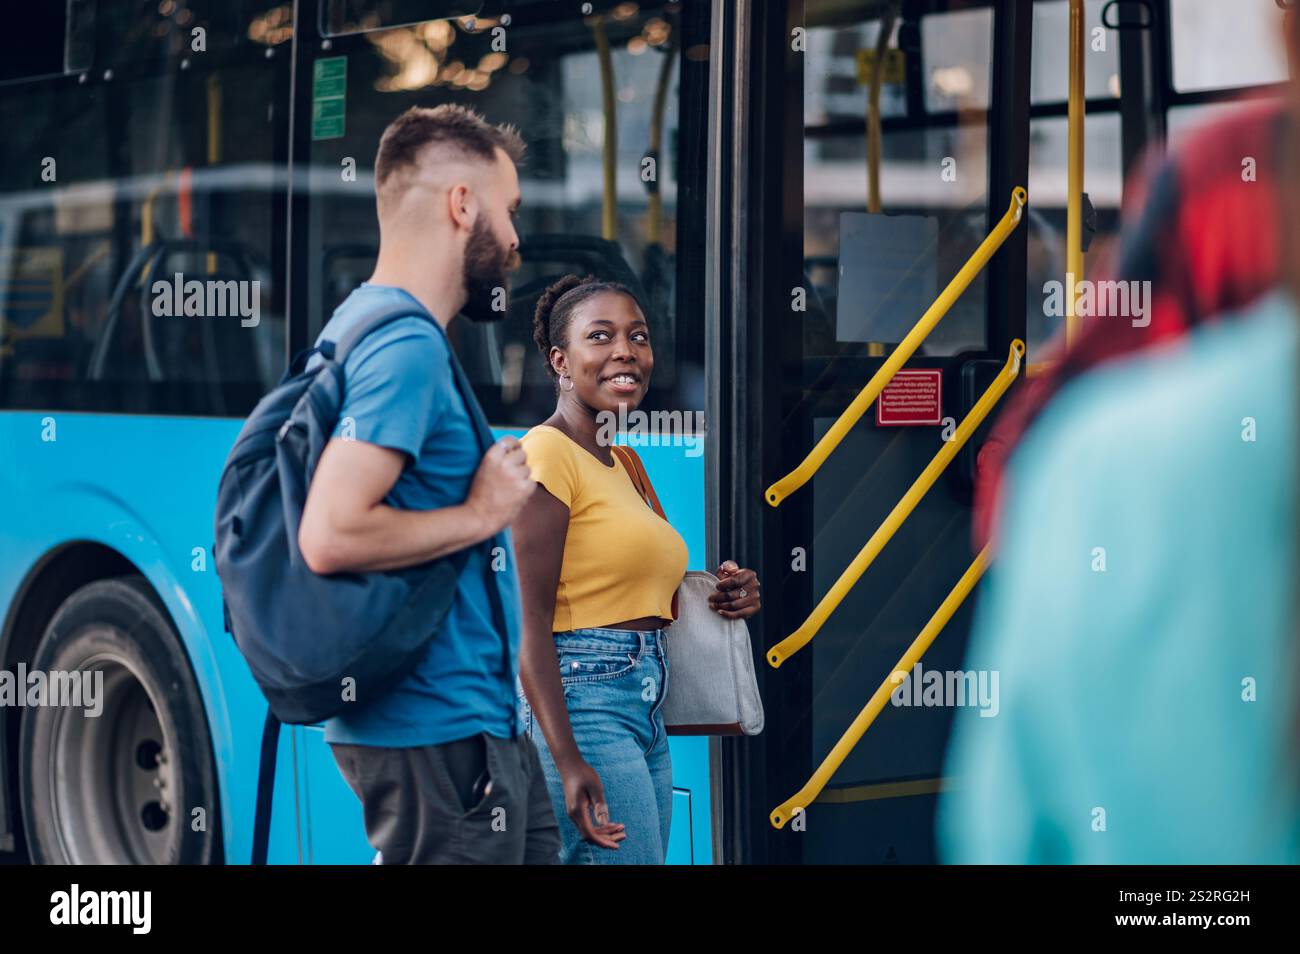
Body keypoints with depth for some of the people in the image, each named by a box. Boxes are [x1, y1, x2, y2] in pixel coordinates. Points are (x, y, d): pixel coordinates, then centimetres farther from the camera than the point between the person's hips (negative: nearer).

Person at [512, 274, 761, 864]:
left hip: (647, 712, 9)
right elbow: (526, 621, -16)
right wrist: (570, 762, -23)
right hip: (584, 704, -9)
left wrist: (723, 596, 6)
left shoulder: (616, 464, 19)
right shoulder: (548, 451, -9)